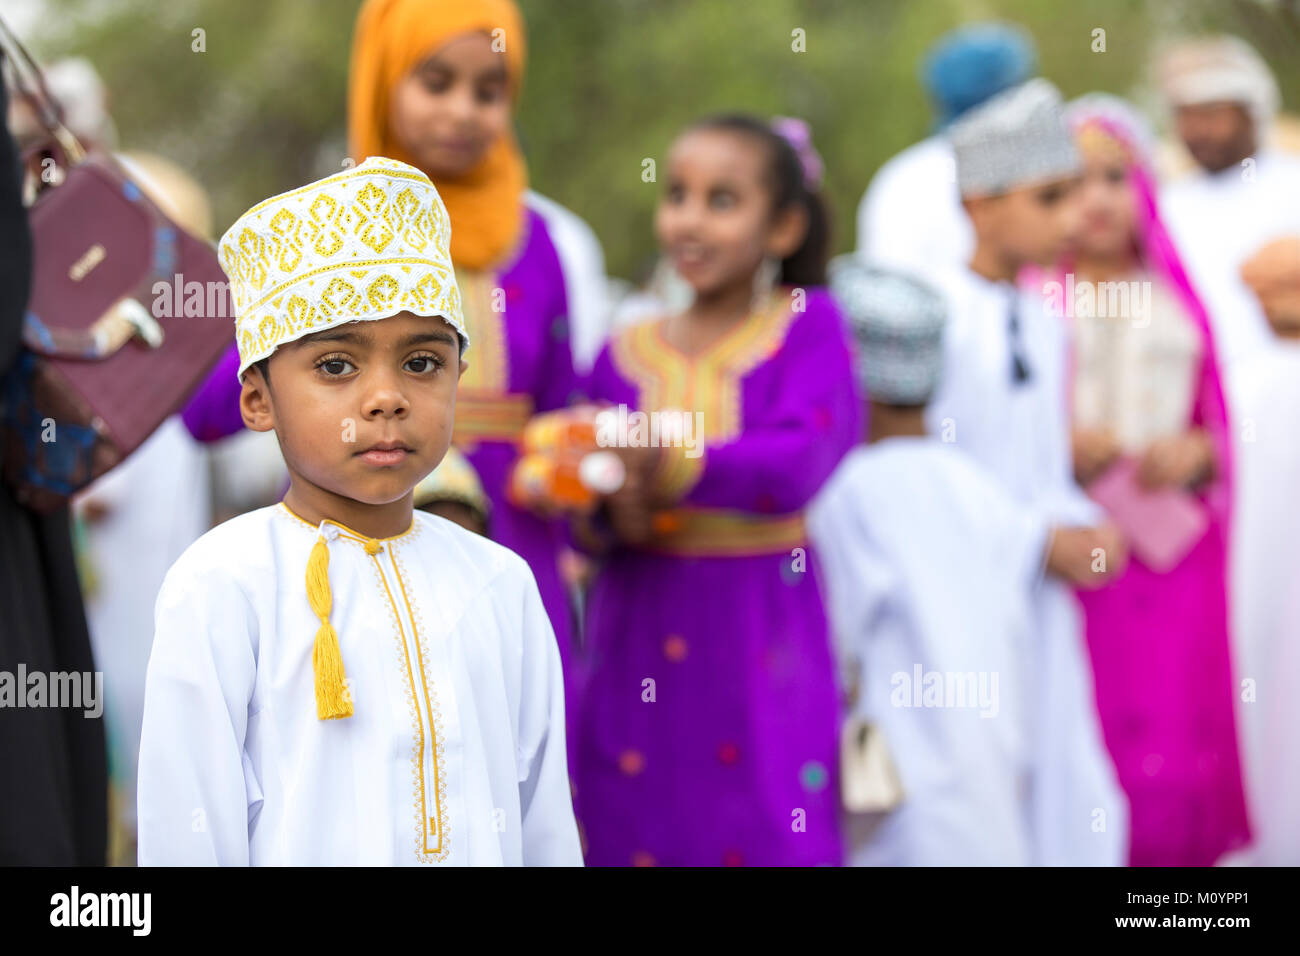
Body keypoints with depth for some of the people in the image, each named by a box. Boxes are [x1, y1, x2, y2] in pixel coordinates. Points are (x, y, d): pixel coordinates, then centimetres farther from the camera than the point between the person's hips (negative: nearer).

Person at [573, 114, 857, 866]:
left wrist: (677, 468, -28)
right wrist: (616, 513, -17)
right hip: (641, 650, 3)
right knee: (636, 834, 2)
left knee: (772, 833, -6)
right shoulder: (628, 353, 10)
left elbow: (800, 462, -15)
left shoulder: (808, 326, 1)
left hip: (764, 642, -3)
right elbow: (583, 519, 6)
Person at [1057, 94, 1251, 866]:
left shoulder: (1177, 302, 13)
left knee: (1172, 768, -1)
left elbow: (1222, 434, 15)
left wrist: (1195, 454, -6)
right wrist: (1059, 450, -16)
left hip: (1170, 572, 3)